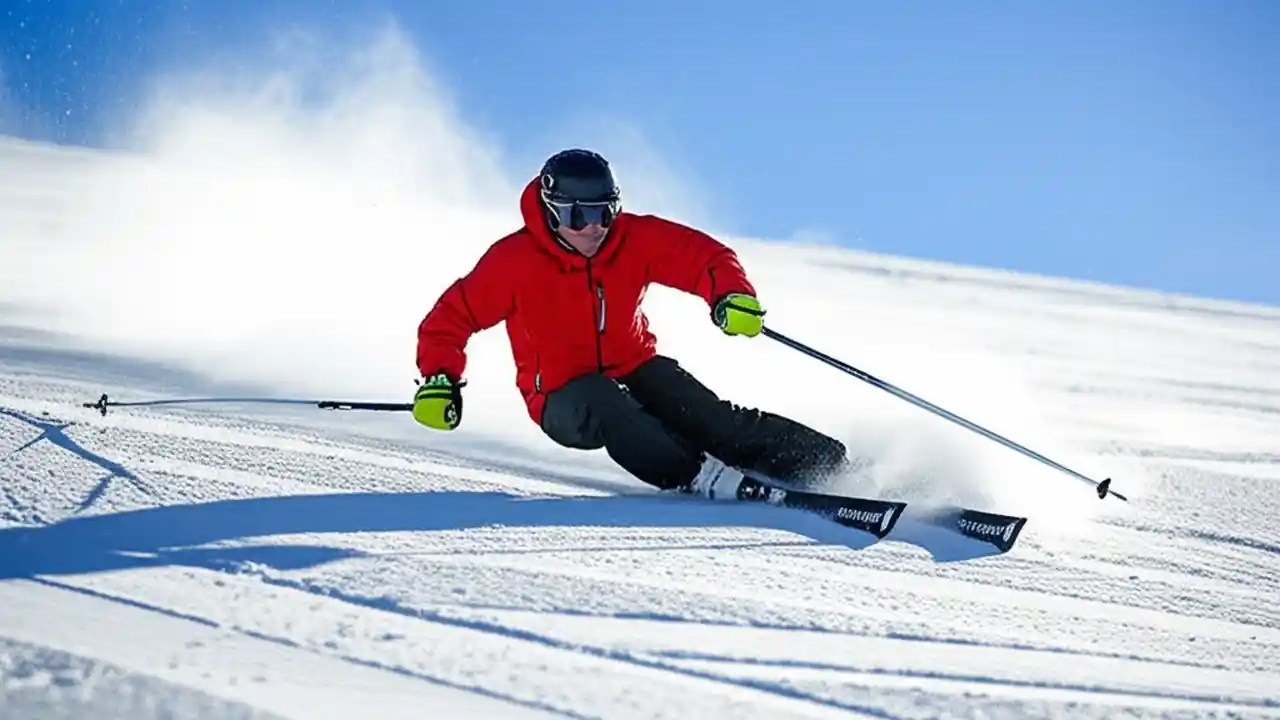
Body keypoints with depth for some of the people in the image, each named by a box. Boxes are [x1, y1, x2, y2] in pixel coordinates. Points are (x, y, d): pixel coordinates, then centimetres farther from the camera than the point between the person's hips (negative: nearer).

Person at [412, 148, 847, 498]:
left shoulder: (635, 239, -10)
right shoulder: (515, 261, -16)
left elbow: (704, 255, -8)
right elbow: (451, 318, -10)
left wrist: (730, 295, -29)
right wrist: (439, 381, -24)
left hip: (634, 370, 3)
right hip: (563, 401, -2)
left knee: (706, 416, -22)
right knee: (605, 406, -36)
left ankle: (824, 461, -22)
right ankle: (699, 477, -48)